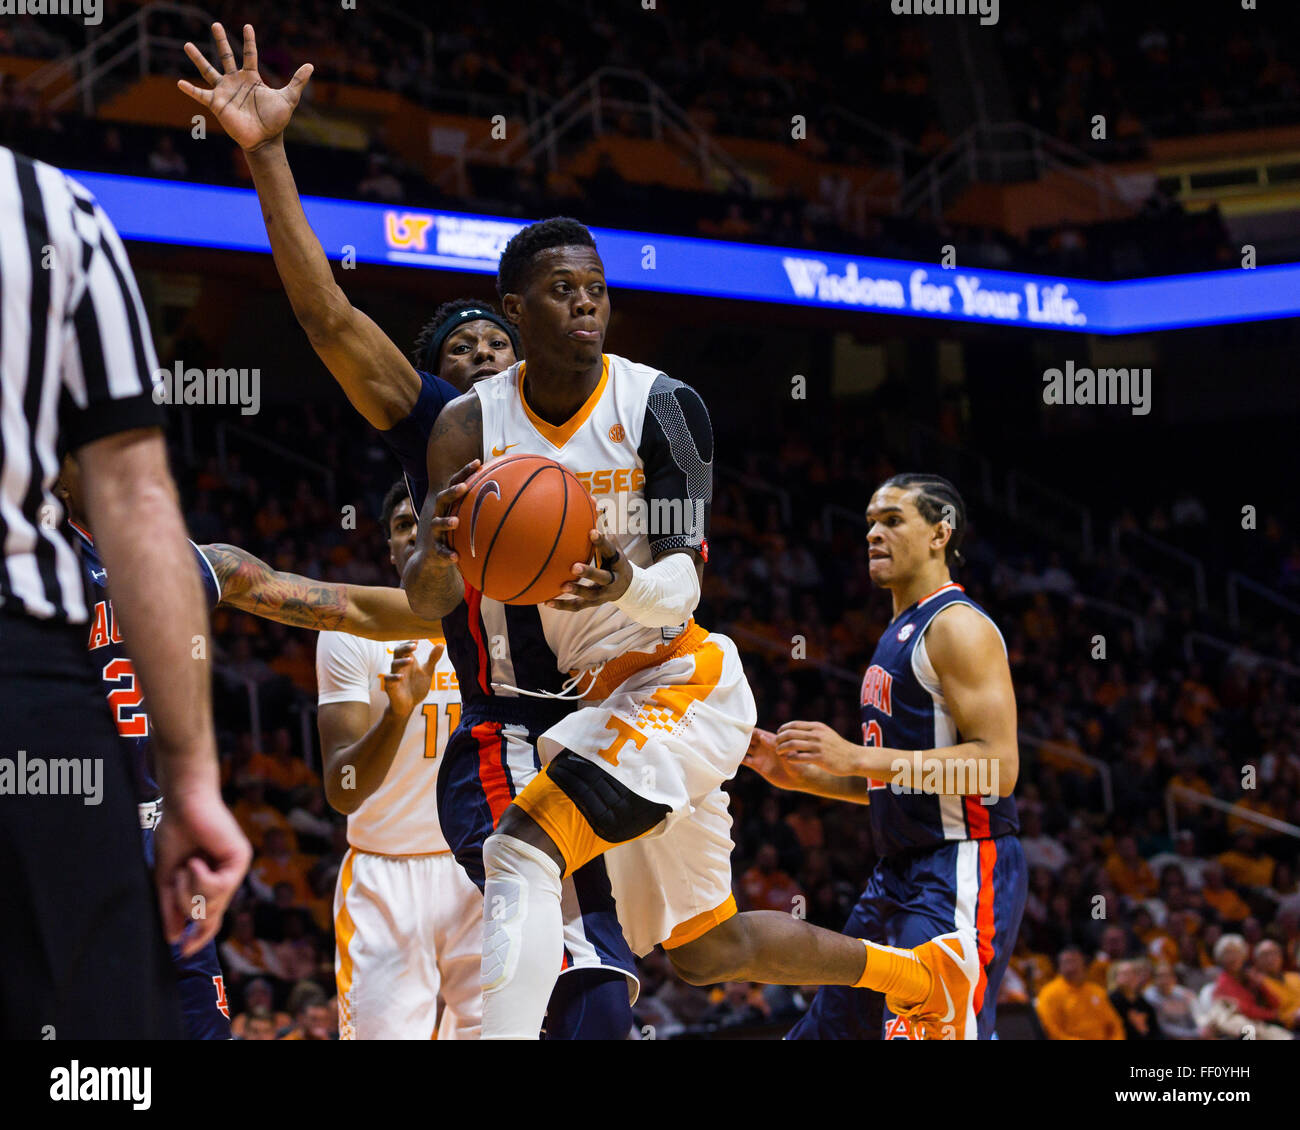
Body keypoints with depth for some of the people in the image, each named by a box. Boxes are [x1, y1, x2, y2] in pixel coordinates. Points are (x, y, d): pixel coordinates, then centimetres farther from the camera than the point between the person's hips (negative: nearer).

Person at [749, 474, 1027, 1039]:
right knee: (826, 1028, 15)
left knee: (929, 1033, -20)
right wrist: (798, 774, 13)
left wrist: (855, 757, -23)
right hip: (899, 875, 10)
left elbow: (996, 768, -22)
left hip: (961, 872, -10)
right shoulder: (901, 634, 19)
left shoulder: (959, 626, -12)